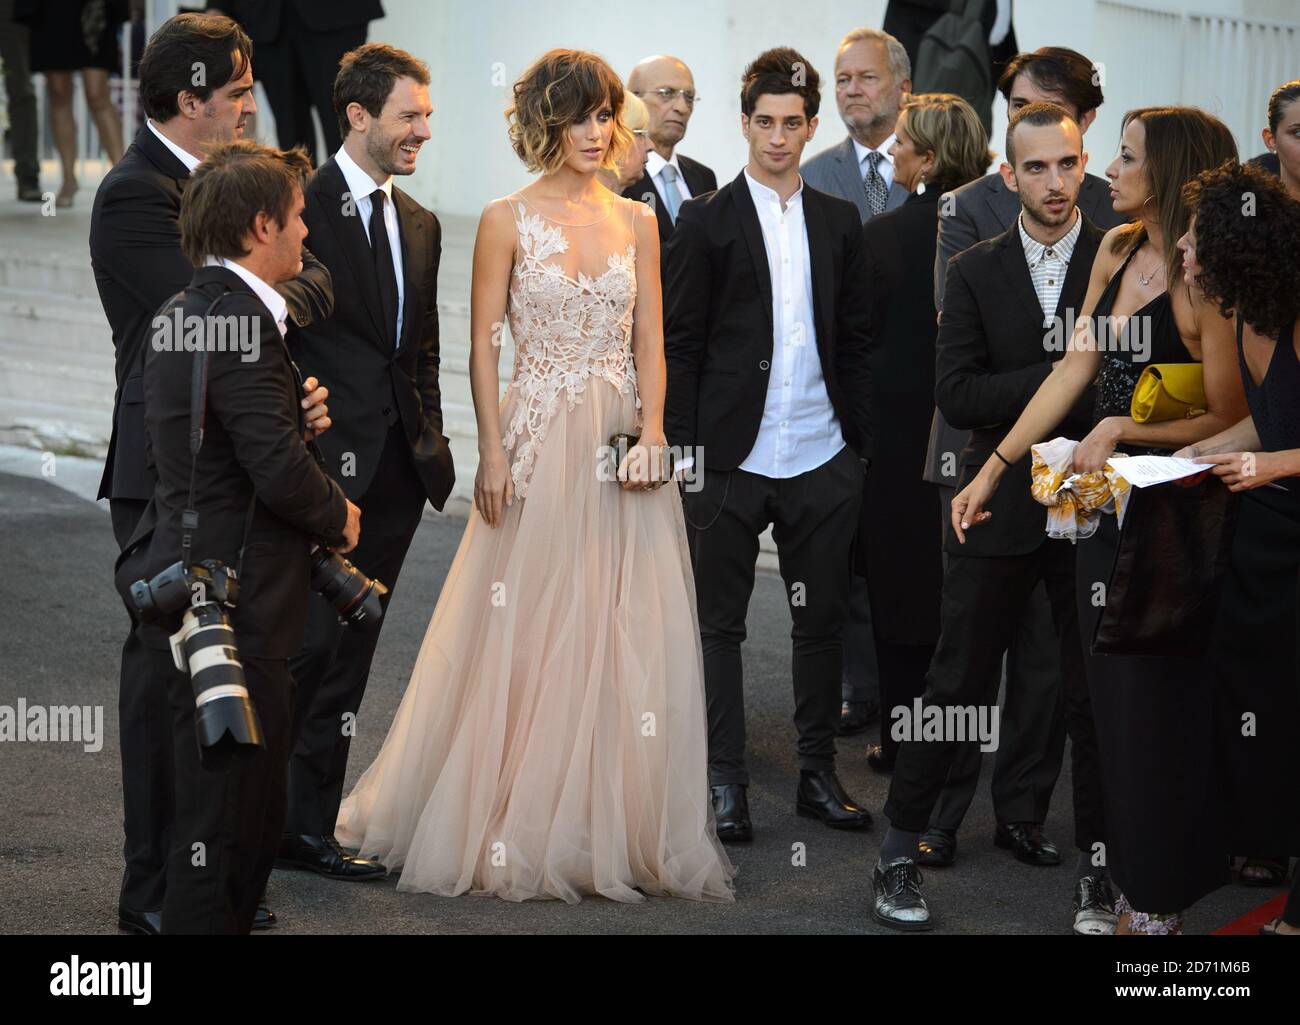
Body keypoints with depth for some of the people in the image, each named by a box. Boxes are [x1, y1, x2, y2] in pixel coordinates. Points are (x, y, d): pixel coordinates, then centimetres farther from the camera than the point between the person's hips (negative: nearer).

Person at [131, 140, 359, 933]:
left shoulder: (187, 310, 14)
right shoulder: (240, 319, -18)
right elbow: (281, 474, -23)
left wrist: (296, 413, 5)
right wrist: (339, 518, -4)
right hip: (233, 601, -11)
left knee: (246, 813, 18)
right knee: (230, 819, -4)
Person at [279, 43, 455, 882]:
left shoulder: (420, 224, 16)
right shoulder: (302, 208, -7)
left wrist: (432, 448, 14)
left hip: (399, 466, 7)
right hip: (329, 461, -7)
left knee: (348, 656, 10)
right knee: (313, 643, -8)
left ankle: (310, 826, 16)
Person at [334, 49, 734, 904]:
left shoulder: (638, 221, 9)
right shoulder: (508, 221, 0)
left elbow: (650, 342, 8)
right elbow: (483, 346, -2)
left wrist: (652, 430, -7)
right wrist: (493, 453, -10)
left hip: (624, 445, 3)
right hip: (539, 443, -3)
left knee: (629, 632, 3)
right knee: (526, 633, 1)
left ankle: (620, 825, 13)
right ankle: (514, 826, 12)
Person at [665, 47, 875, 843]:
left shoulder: (840, 223, 10)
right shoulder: (706, 223, 0)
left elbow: (857, 342, 12)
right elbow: (681, 345, -2)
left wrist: (862, 443, 7)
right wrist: (684, 450, -7)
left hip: (823, 458, 3)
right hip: (731, 461, -3)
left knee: (823, 619, 9)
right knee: (720, 622, 3)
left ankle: (819, 773, 20)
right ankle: (726, 780, 10)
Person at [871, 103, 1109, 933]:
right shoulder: (976, 271, 3)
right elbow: (957, 395, -7)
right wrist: (1065, 377, -15)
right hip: (1002, 512, 0)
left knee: (1096, 694, 7)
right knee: (958, 686, 6)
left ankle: (1098, 868, 19)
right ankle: (901, 850, 18)